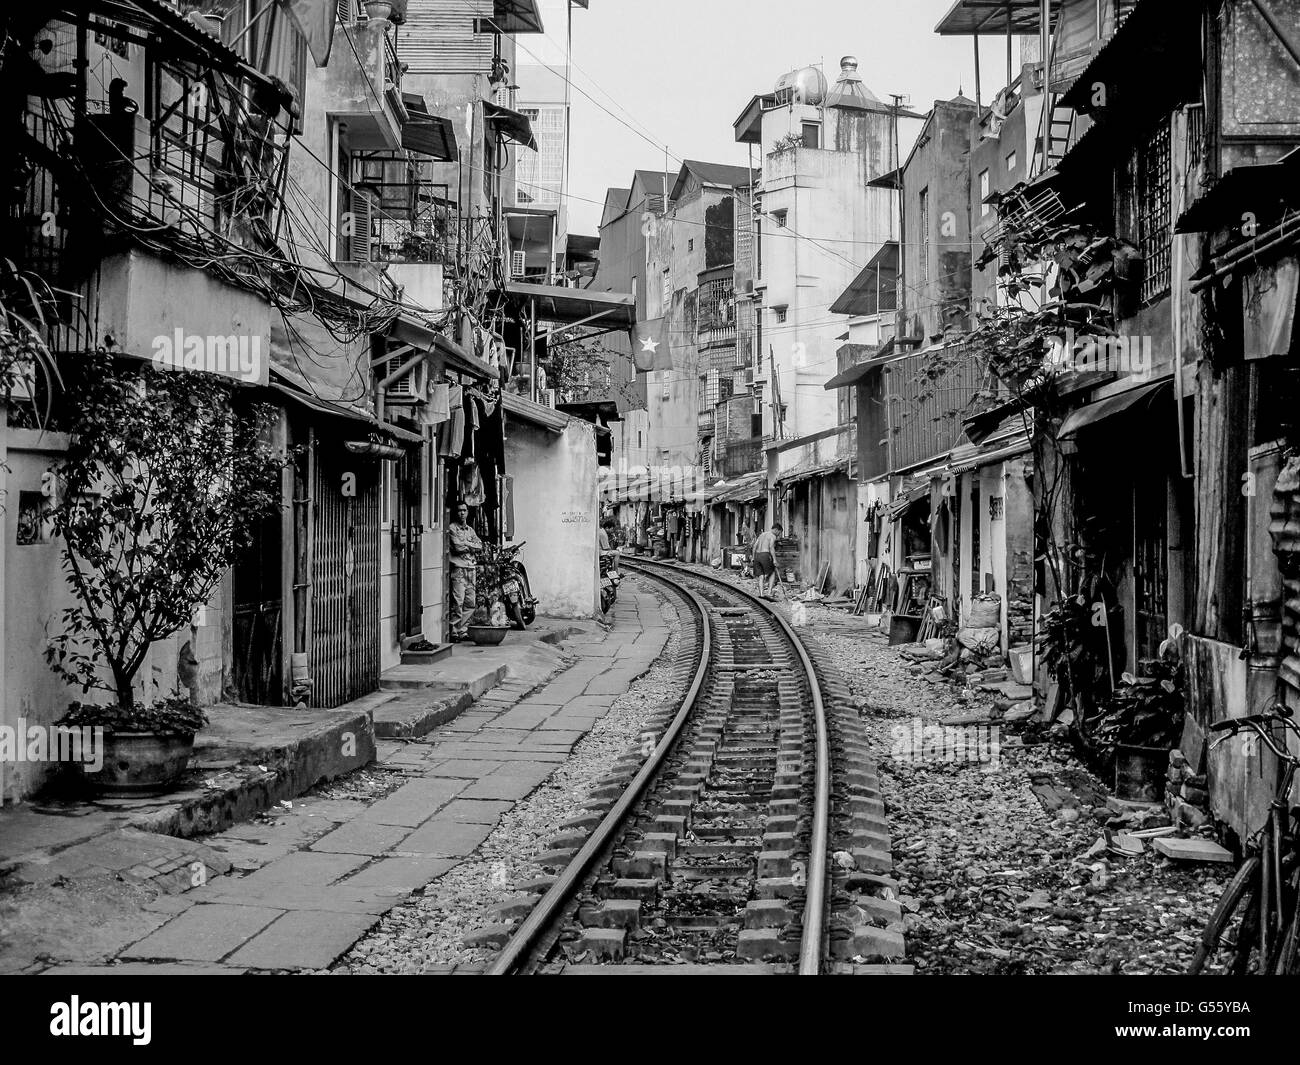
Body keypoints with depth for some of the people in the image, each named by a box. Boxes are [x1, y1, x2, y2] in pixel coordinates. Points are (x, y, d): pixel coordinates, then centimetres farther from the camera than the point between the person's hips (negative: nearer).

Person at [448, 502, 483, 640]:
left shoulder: (470, 529, 20)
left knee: (471, 603, 4)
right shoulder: (452, 528, -1)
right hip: (458, 568, -7)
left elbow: (480, 546, 8)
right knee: (458, 602, -12)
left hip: (471, 570, 7)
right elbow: (457, 547, -12)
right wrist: (471, 546, 0)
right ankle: (454, 632, -10)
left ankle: (463, 631, 10)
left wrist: (465, 544, -4)